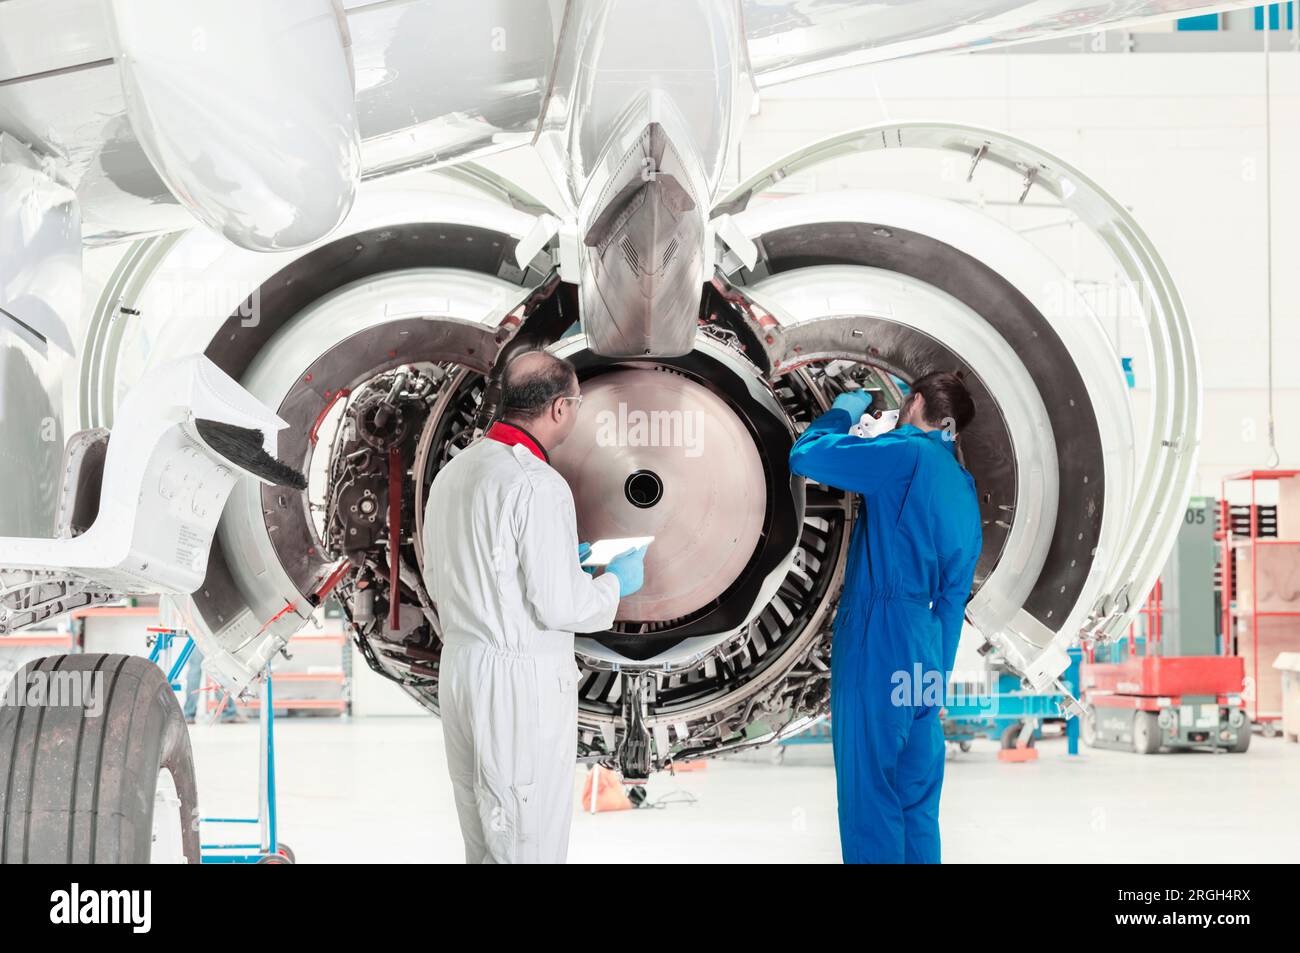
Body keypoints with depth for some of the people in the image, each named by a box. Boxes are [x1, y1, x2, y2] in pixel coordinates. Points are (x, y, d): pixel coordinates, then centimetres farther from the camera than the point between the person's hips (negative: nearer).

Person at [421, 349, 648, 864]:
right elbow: (558, 606, -19)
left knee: (482, 840, 16)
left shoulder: (453, 471, 8)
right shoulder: (537, 484, -18)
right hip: (522, 684, -8)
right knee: (530, 843, 0)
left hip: (460, 665, 8)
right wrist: (614, 583, 1)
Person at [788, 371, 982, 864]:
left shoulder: (908, 453, -8)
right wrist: (938, 674, 19)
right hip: (926, 652, 8)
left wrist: (841, 413, 11)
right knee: (917, 803, 11)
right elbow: (953, 600, 17)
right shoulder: (965, 493, 17)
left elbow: (804, 456, -7)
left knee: (870, 799, -5)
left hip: (876, 642, -8)